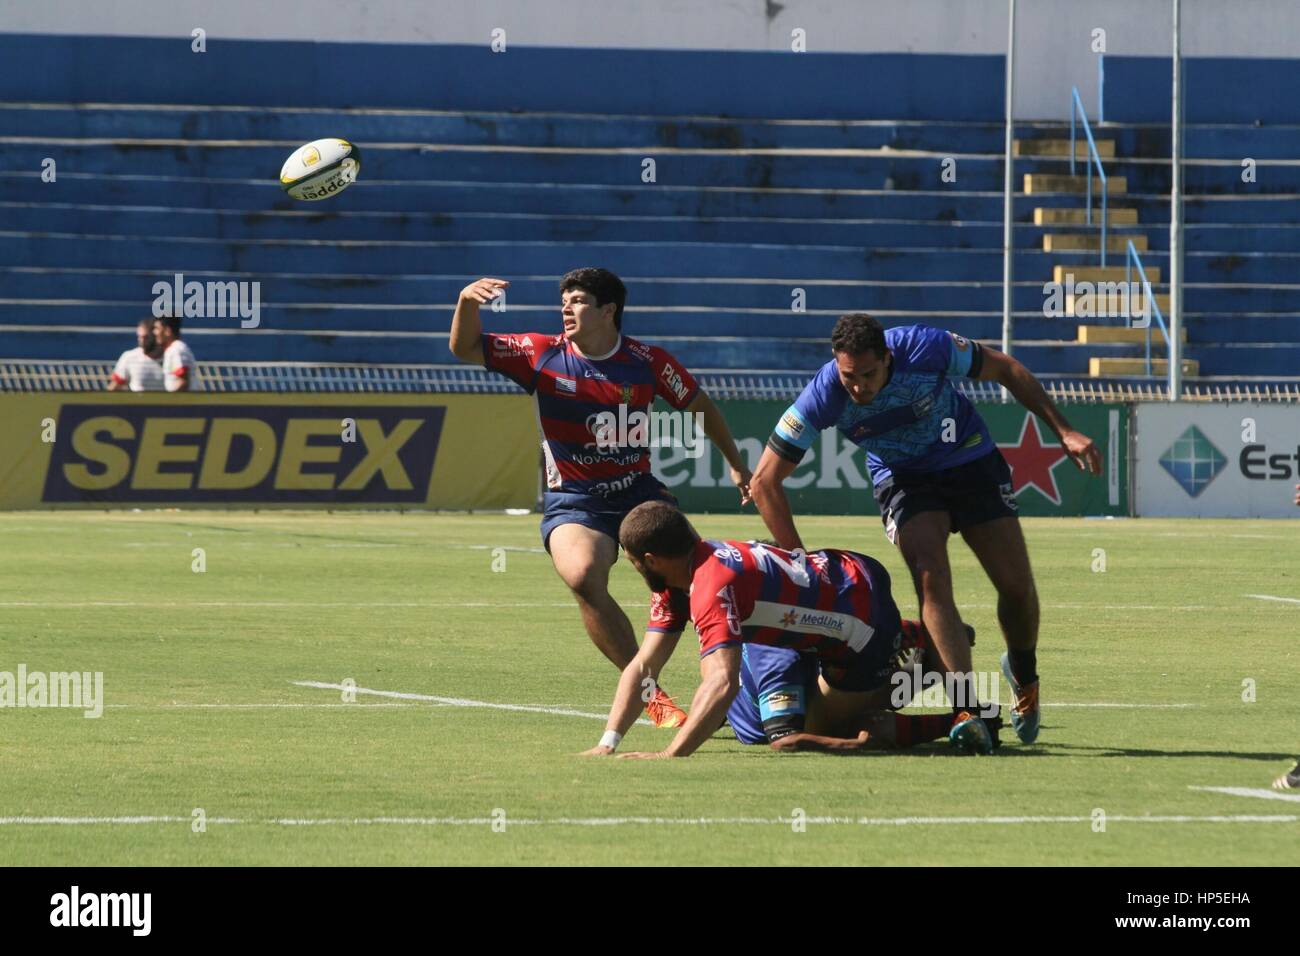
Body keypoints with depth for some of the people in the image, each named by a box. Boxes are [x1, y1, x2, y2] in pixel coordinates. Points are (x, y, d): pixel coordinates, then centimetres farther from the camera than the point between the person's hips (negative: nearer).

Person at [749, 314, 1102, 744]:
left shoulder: (926, 349, -30)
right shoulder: (823, 397, -28)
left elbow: (1005, 369, -11)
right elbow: (765, 482, -21)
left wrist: (1063, 430, -10)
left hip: (971, 462, 0)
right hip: (903, 480, 0)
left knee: (1017, 587, -4)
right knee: (931, 577, -26)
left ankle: (1022, 673, 29)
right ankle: (970, 711, -28)